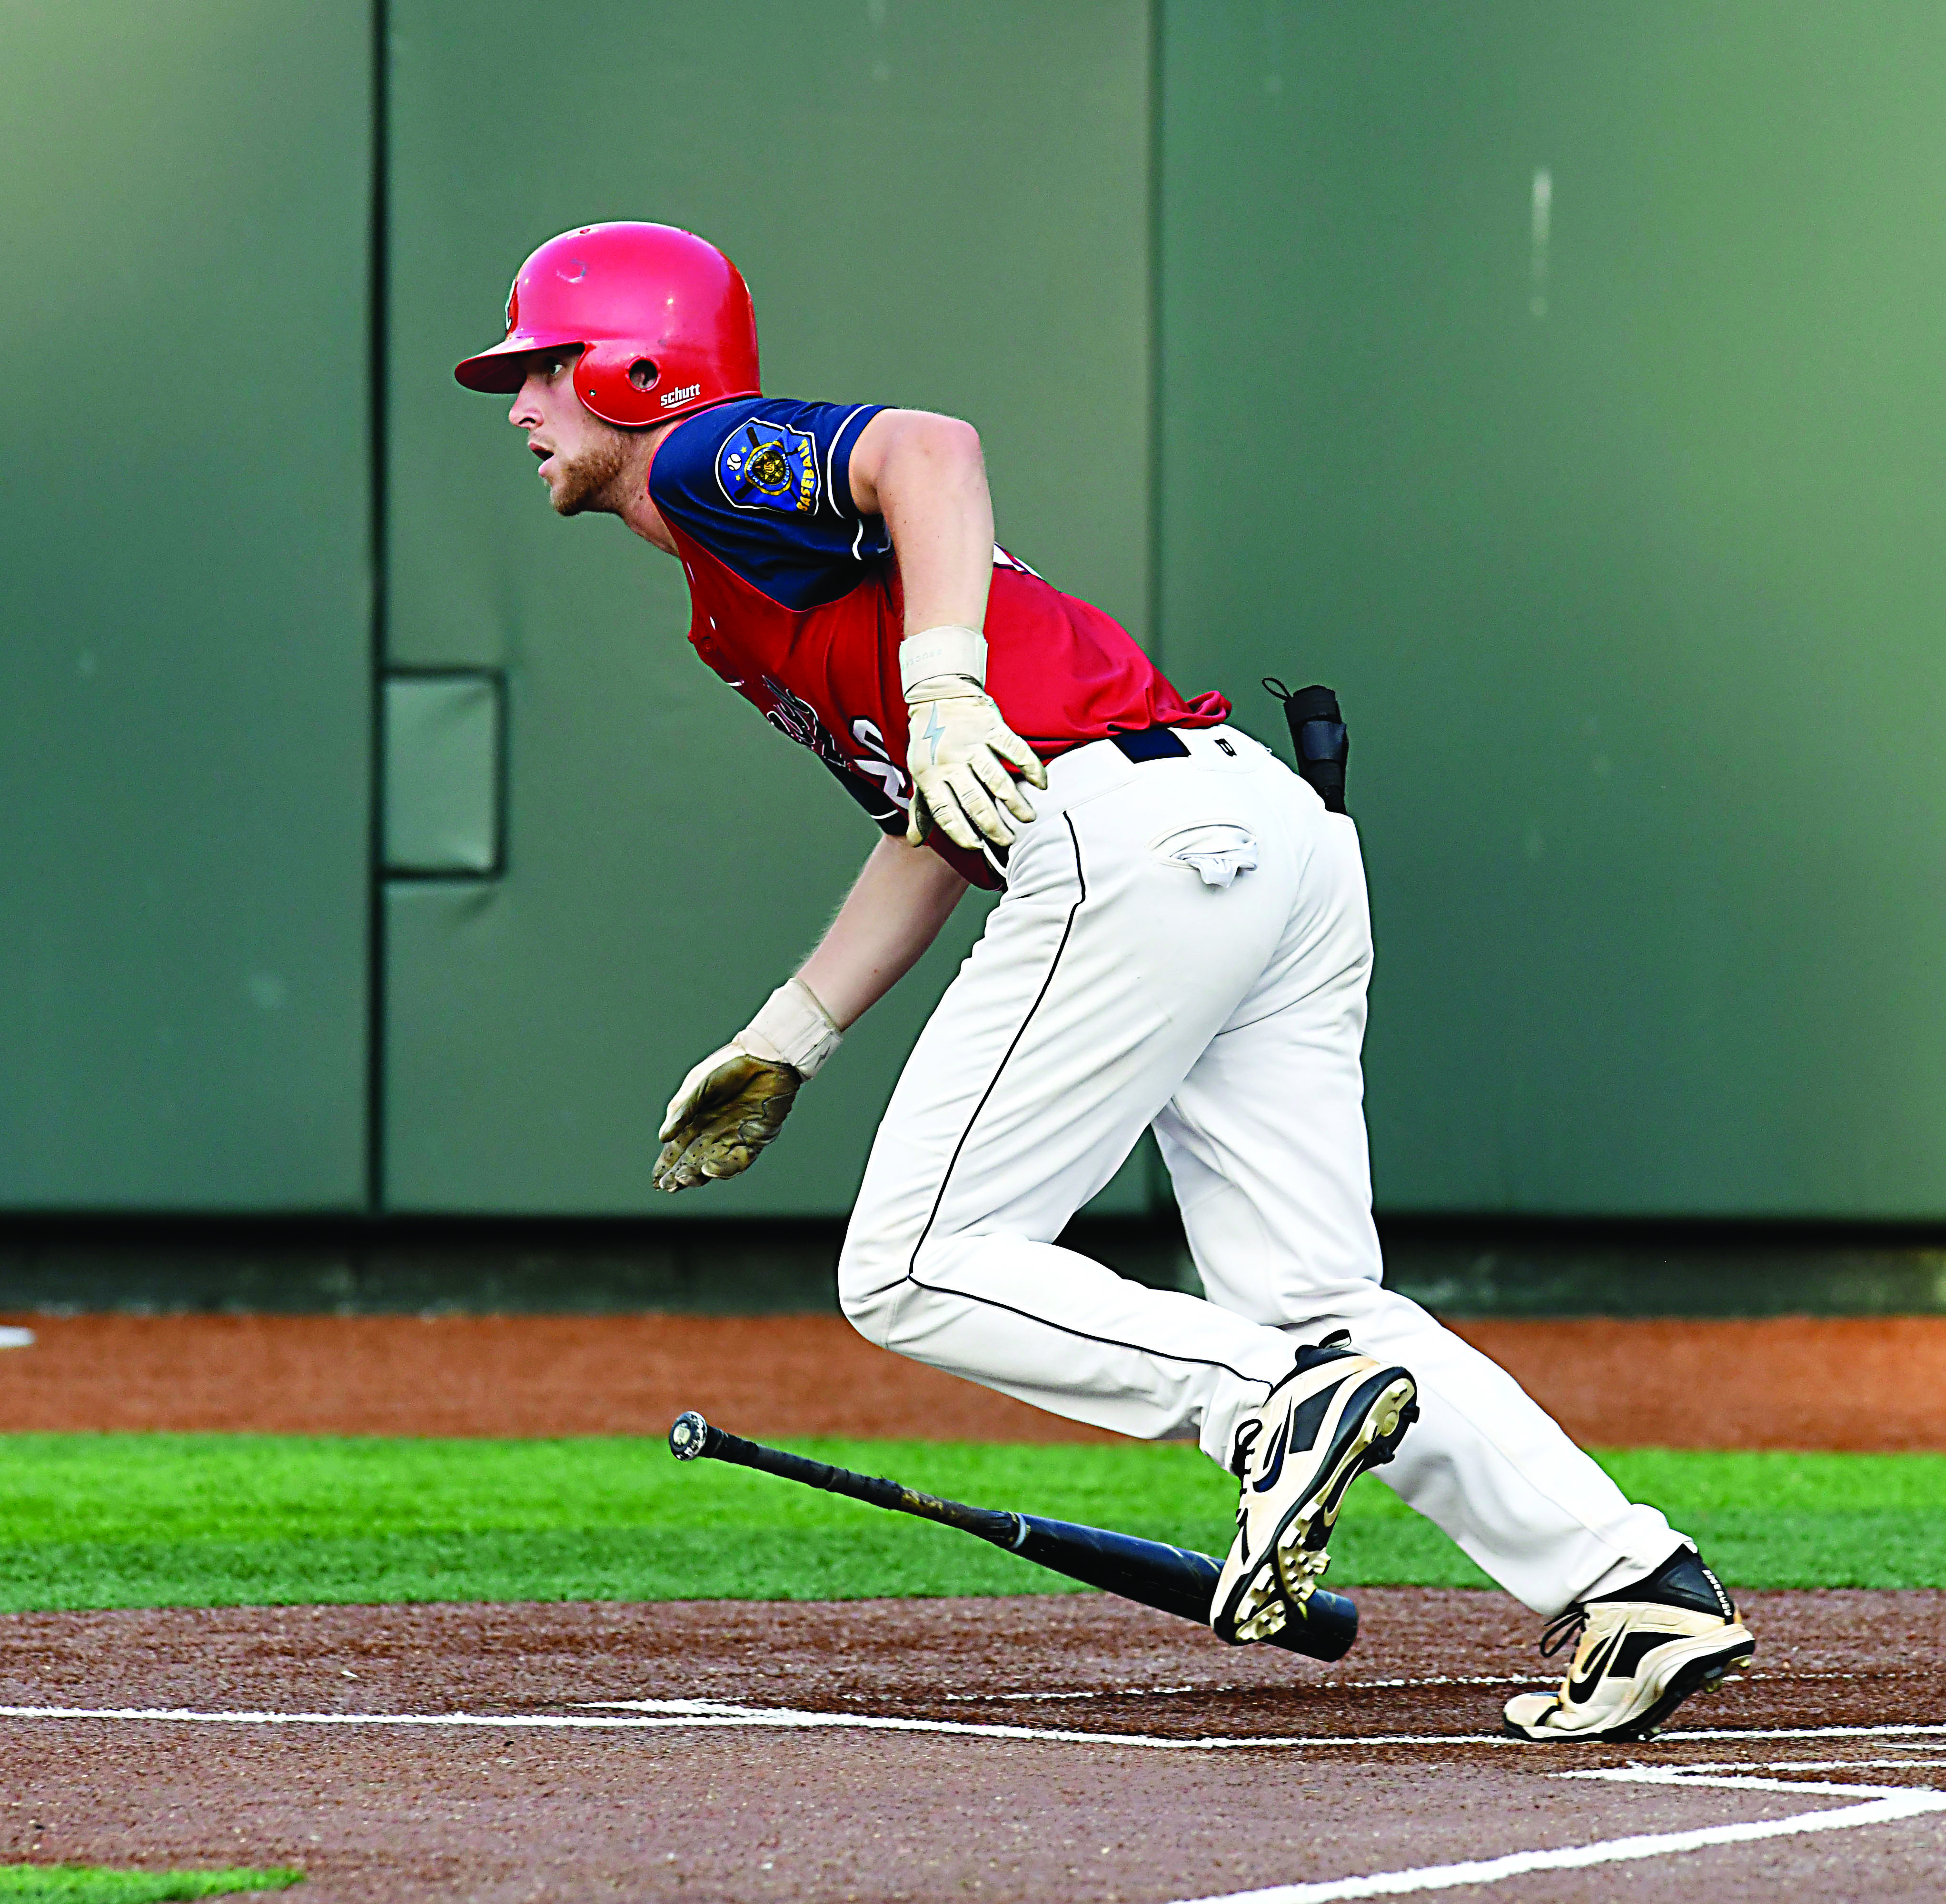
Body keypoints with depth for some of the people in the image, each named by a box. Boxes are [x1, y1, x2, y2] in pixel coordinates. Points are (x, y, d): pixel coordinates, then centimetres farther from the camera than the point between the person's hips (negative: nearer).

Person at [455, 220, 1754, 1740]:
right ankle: (1637, 1583, -5)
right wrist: (781, 1045, 34)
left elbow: (928, 449, -17)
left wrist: (943, 688, -27)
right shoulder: (729, 608, 32)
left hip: (1134, 834, -10)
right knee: (1315, 1313, 7)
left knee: (913, 1274, -4)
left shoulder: (717, 465, 4)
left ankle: (1284, 1402, -17)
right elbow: (931, 833, 34)